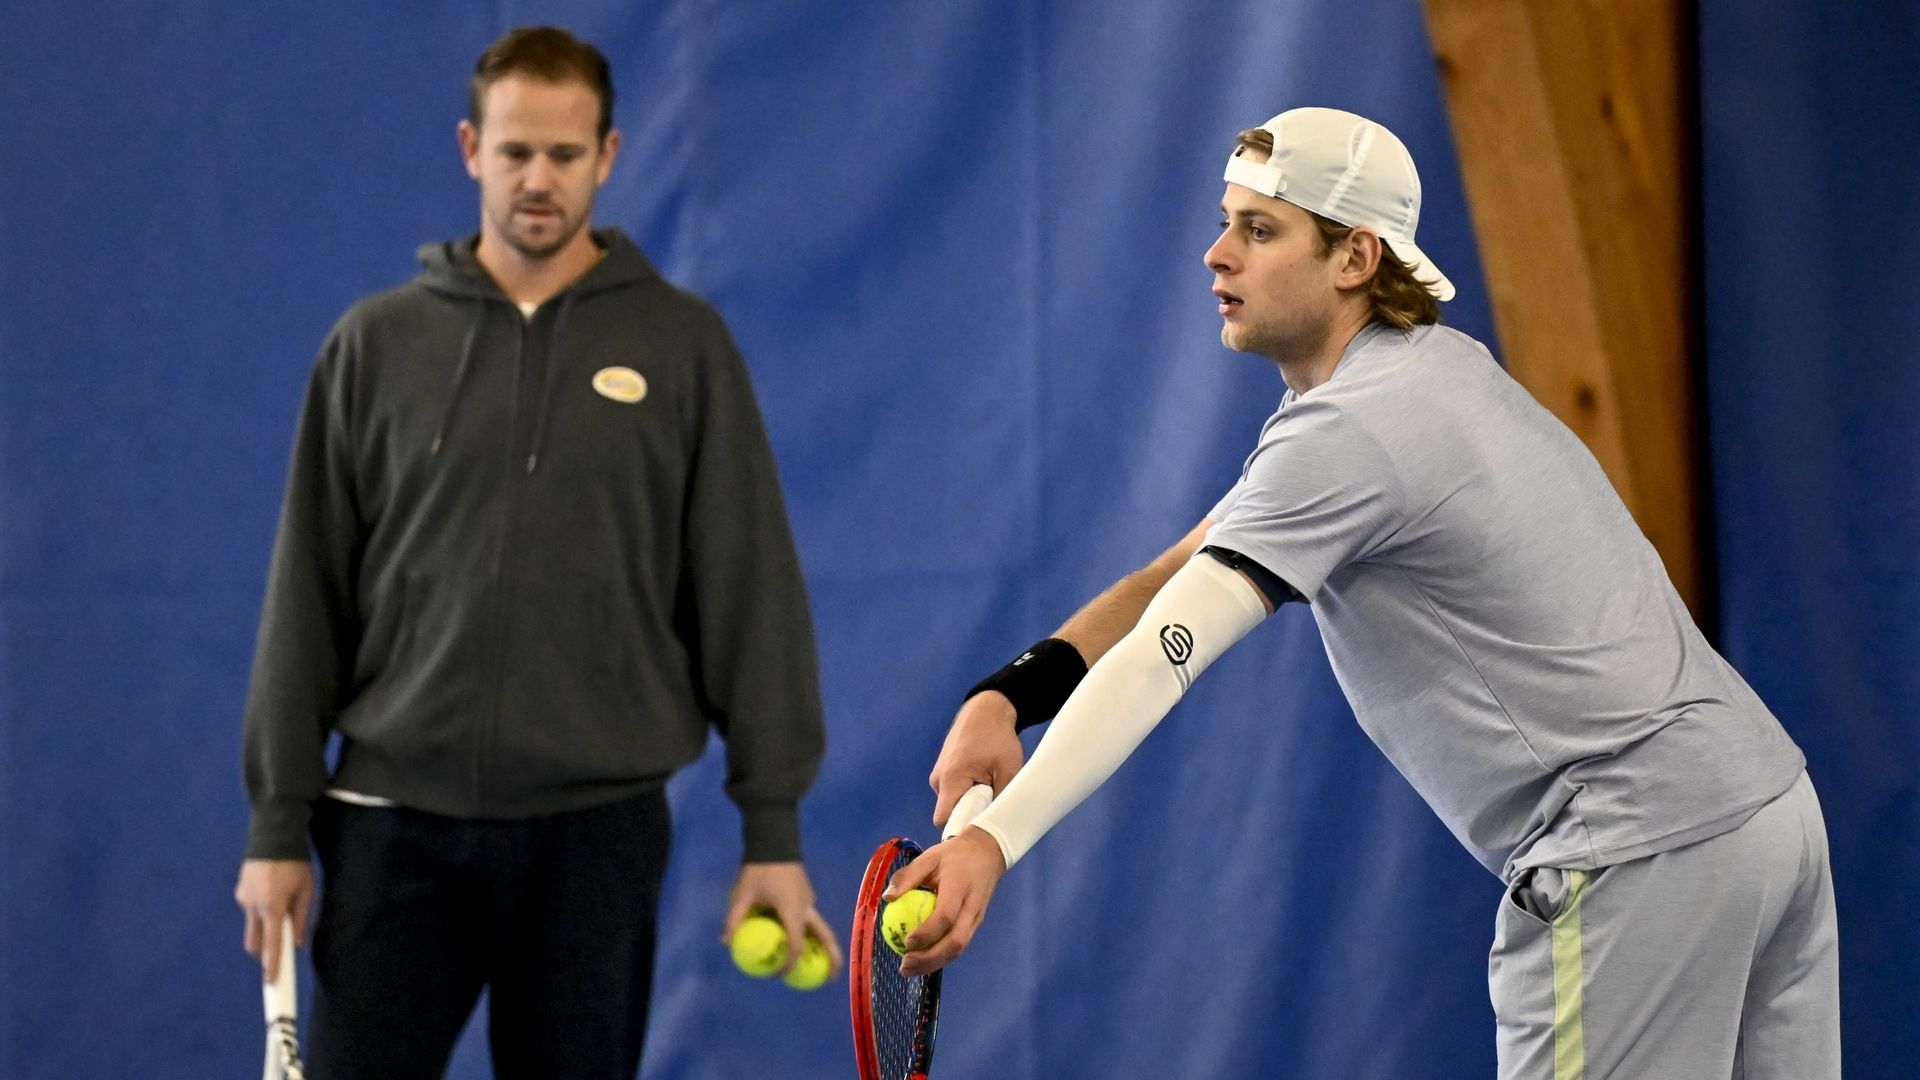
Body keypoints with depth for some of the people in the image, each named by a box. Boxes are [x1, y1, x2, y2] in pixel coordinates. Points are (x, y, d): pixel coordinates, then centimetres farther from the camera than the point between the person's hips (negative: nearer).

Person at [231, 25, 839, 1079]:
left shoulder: (683, 343, 2)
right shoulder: (376, 342, 6)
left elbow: (750, 590, 1)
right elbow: (309, 593, 6)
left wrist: (774, 826, -3)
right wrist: (279, 821, 2)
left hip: (596, 823, -1)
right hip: (396, 822, 1)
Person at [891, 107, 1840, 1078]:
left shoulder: (1350, 433, -16)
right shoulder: (1438, 366, 14)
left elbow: (1163, 653, -29)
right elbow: (1182, 573, 11)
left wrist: (997, 836, -37)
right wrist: (1006, 698, -3)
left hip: (1641, 848, -9)